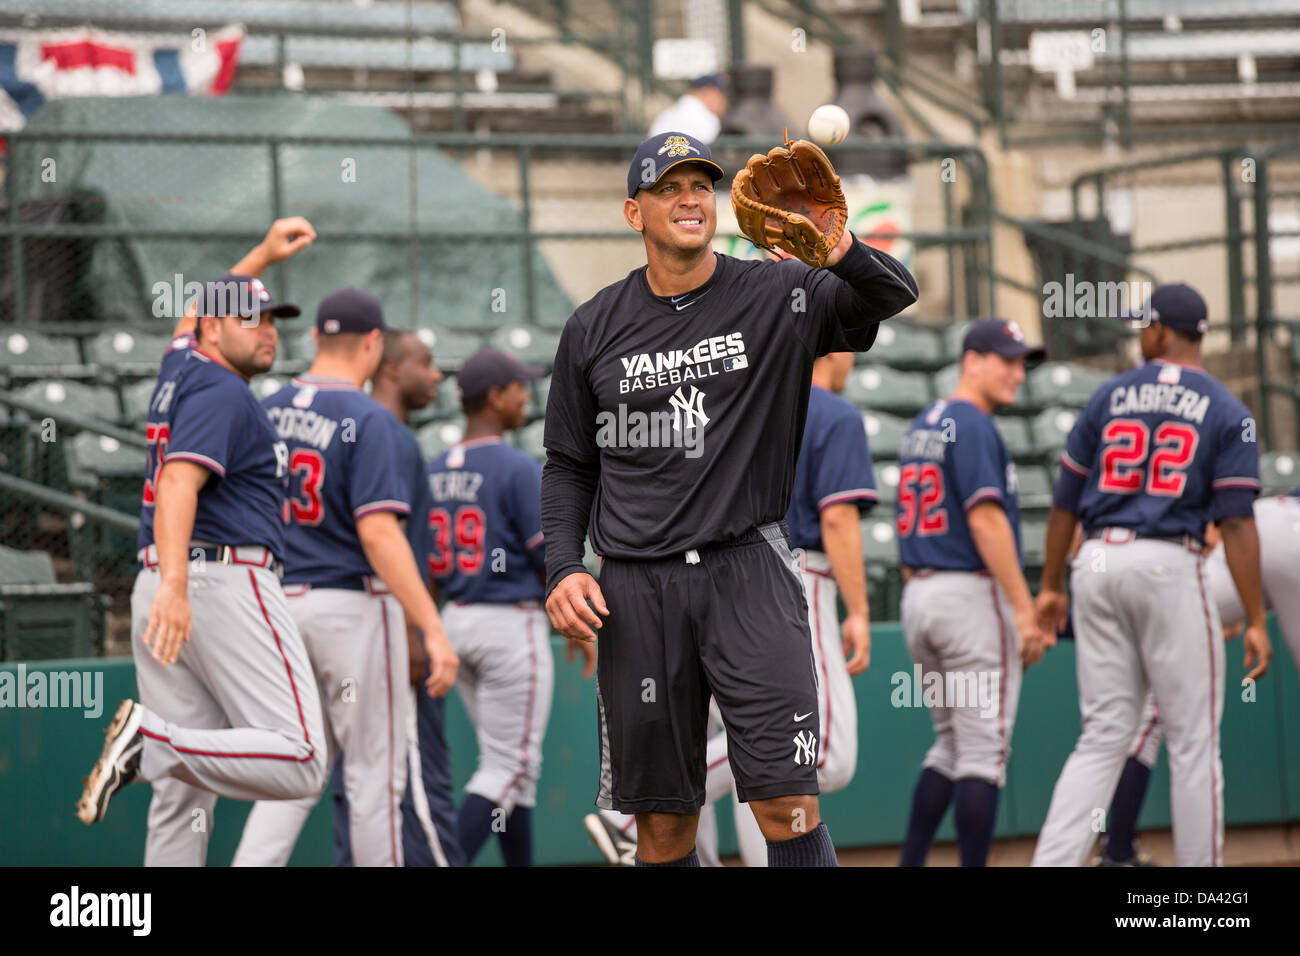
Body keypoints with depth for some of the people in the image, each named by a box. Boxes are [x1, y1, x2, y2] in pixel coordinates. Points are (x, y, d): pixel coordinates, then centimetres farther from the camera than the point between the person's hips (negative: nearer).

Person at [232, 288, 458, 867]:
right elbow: (377, 533, -22)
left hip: (283, 603, 6)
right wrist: (433, 630, -23)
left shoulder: (268, 412, 8)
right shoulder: (370, 420, -13)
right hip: (353, 603, -6)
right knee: (374, 775, 3)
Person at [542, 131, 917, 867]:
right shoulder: (595, 329, 10)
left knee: (788, 806, -13)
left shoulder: (776, 298, 2)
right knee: (663, 825, 5)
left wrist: (838, 249, -34)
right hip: (636, 589, 2)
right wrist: (564, 569, 3)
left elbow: (894, 295, -13)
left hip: (747, 570, -2)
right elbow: (570, 465, 17)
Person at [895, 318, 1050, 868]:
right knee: (984, 752, -5)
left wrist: (920, 606, 20)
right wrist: (1025, 610, -21)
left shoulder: (921, 427, 17)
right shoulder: (973, 425, -11)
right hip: (973, 594, -9)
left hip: (918, 596, 9)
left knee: (950, 745, 17)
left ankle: (910, 866, 11)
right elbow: (985, 519, -20)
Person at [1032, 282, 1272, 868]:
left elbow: (1066, 501, 11)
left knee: (1104, 735, 8)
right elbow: (1236, 523, -8)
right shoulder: (1227, 413, 0)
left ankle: (1052, 862, -6)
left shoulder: (1110, 396, 9)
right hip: (1170, 567, -4)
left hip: (1098, 564, 4)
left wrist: (1050, 587, 20)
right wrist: (1255, 621, -7)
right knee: (1193, 741, 3)